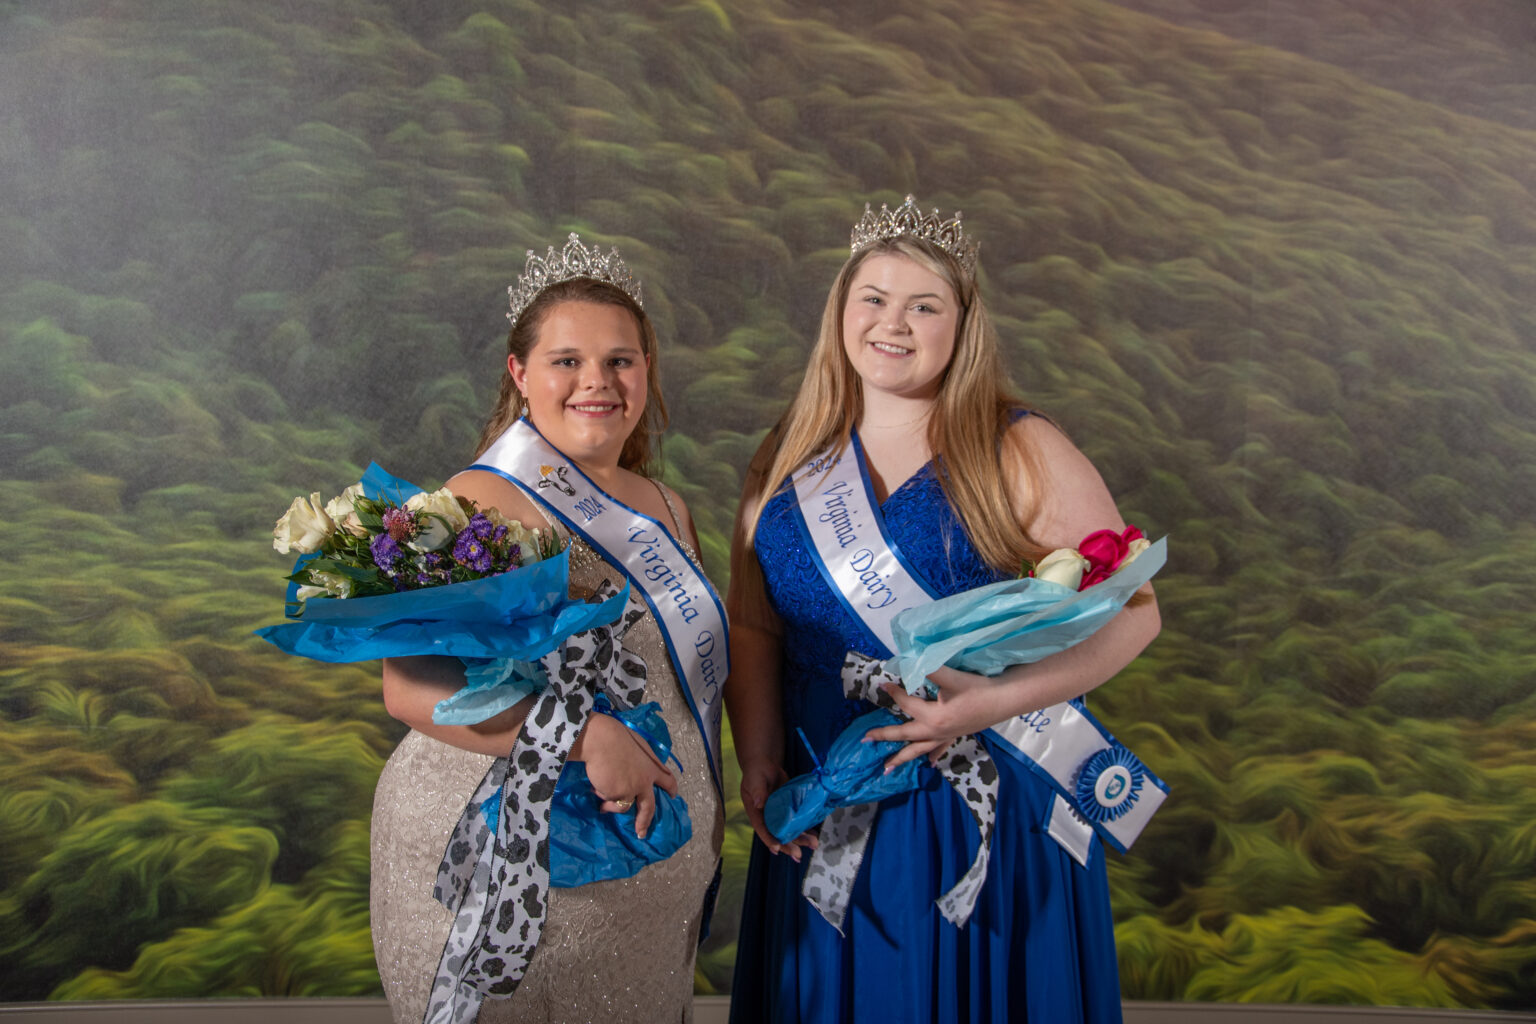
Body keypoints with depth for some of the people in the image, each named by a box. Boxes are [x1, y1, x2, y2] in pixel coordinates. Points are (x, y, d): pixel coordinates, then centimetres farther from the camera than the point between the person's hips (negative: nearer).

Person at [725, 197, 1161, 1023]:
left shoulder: (1021, 453, -8)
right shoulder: (788, 457, 4)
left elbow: (1130, 612, -11)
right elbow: (752, 625, 7)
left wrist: (996, 700, -22)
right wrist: (758, 760, -4)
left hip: (987, 806, -3)